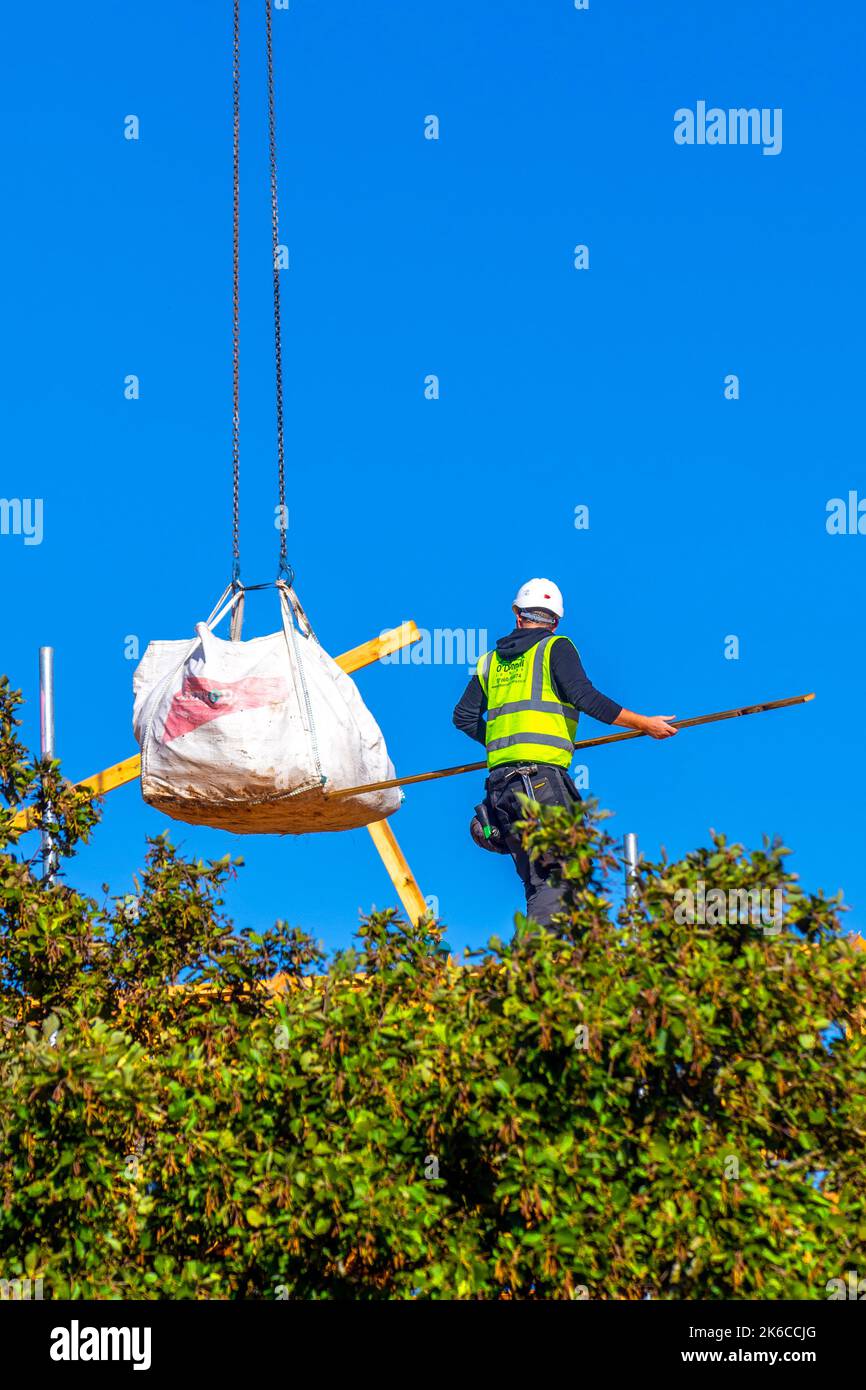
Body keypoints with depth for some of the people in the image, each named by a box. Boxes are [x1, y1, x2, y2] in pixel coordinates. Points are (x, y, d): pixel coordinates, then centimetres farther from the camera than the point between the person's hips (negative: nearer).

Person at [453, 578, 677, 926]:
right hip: (542, 776, -6)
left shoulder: (491, 661, 21)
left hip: (500, 778, 6)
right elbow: (584, 697, -7)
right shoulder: (556, 648, 5)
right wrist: (645, 724, -3)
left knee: (536, 881, 8)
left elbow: (464, 717, 19)